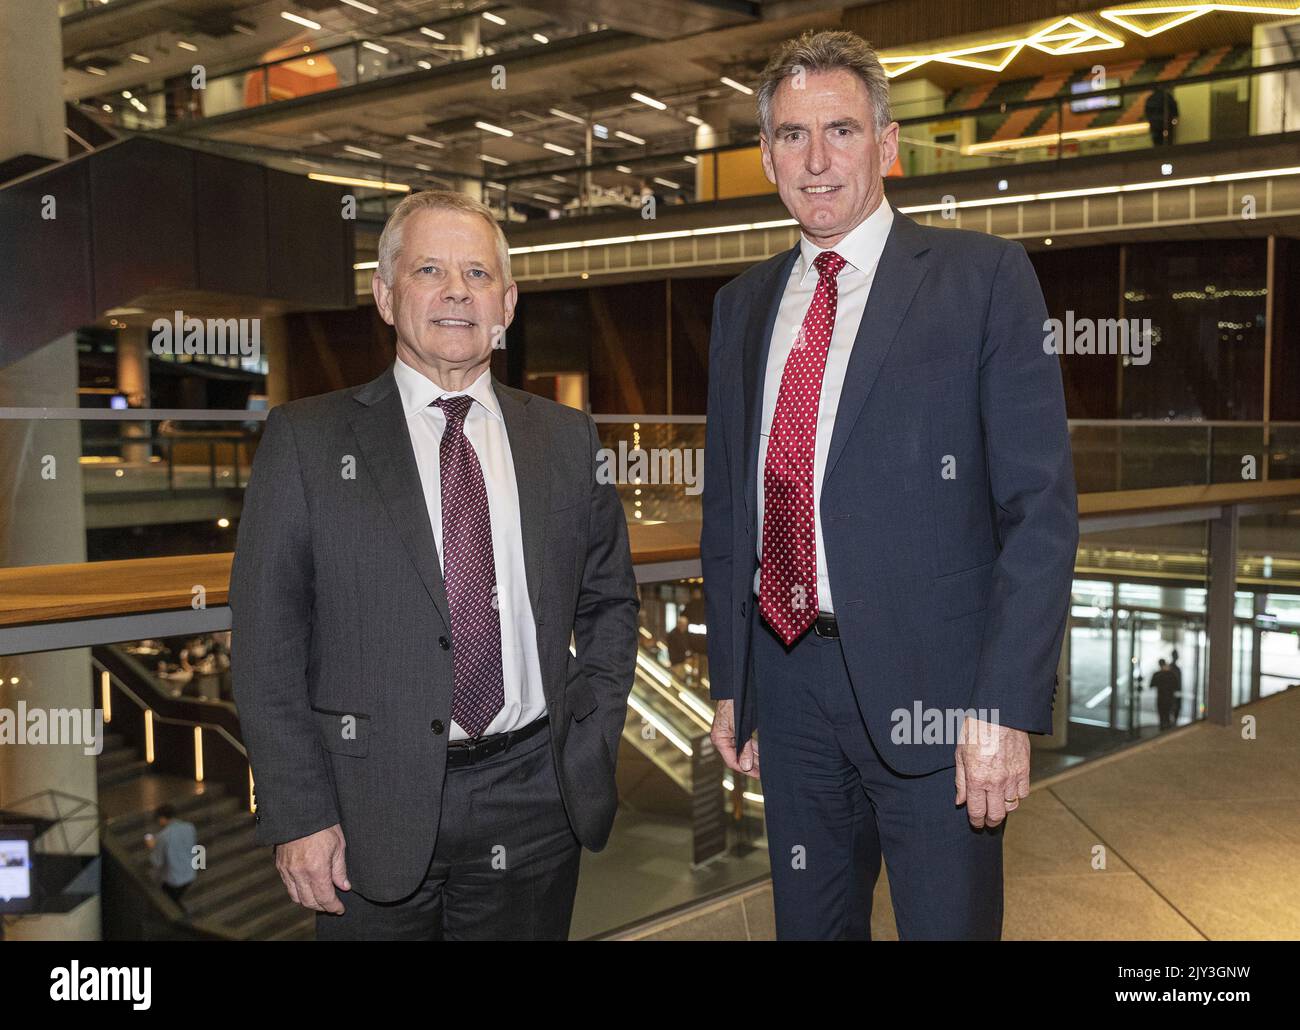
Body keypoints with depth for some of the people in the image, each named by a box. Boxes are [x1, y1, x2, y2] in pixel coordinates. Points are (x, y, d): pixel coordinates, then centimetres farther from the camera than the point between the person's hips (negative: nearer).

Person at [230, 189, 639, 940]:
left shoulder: (567, 438, 6)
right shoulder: (307, 441, -2)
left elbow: (610, 603, 13)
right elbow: (268, 641, -4)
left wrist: (591, 745, 2)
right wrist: (299, 814, -9)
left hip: (534, 802, 2)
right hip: (375, 810, -2)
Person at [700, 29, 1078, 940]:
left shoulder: (982, 275, -4)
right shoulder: (744, 305, 11)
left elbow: (1040, 506, -9)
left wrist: (1006, 707, -15)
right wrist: (730, 678, 11)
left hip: (933, 685, -4)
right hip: (788, 680, 5)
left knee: (950, 921, 7)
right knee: (809, 924, 17)